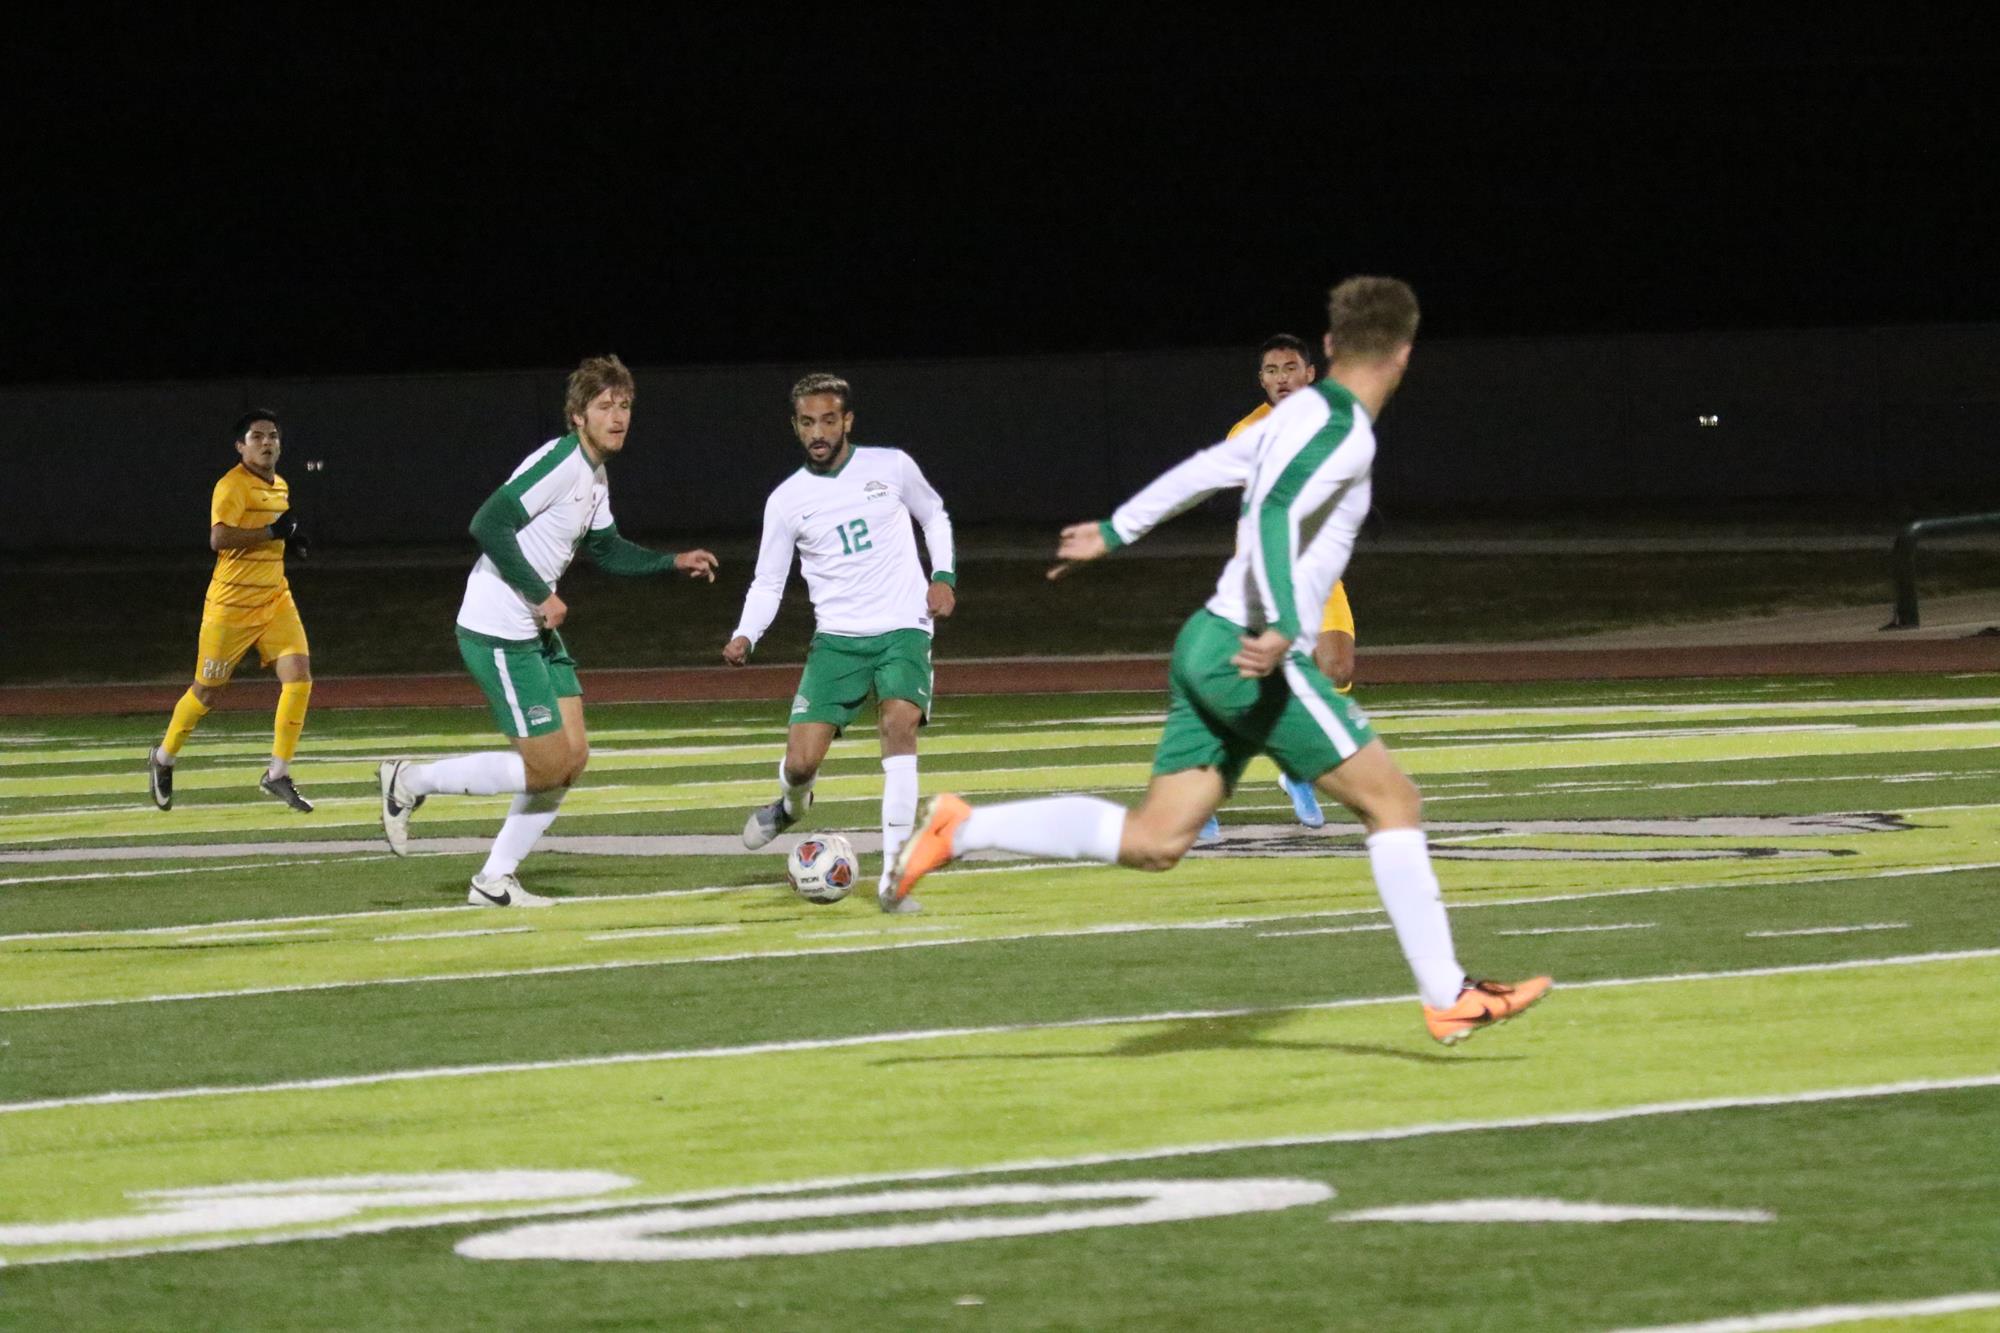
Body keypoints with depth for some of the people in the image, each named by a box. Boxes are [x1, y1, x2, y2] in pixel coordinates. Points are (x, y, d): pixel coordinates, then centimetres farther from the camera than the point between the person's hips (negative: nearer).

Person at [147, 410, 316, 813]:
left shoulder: (280, 487, 13)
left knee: (299, 675, -12)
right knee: (208, 690, 5)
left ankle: (278, 775, -5)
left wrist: (291, 538, 10)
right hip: (231, 603, -7)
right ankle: (163, 760, 31)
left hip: (275, 599, 7)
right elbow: (219, 538, -27)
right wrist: (271, 531, -25)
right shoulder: (233, 486, -14)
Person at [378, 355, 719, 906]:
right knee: (548, 768, -8)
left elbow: (606, 550, 28)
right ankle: (411, 782, 5)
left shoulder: (595, 477, 13)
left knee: (572, 757, 7)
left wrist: (674, 562, 15)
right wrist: (541, 597, -22)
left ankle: (495, 880, 14)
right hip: (498, 634, -10)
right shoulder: (560, 462, -18)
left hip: (536, 633, 10)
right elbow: (489, 525, -26)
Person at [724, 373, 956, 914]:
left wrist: (943, 576, 4)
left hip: (903, 630, -1)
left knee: (900, 725, -28)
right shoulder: (787, 500, 1)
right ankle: (792, 804, 34)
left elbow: (935, 516, 19)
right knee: (800, 762, -9)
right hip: (837, 639, 1)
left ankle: (893, 878, -27)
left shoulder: (891, 467, 0)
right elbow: (767, 583, 7)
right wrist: (744, 637, -11)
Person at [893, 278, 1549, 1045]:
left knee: (1153, 841, 5)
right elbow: (1275, 514, -25)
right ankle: (1448, 999, -5)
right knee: (1393, 802, -4)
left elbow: (1203, 469, 27)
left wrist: (1116, 531, 39)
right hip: (1257, 660, -9)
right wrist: (1283, 630, -35)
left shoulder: (1298, 415, 17)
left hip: (1209, 646, 9)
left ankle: (960, 830, 0)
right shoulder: (1345, 433, -11)